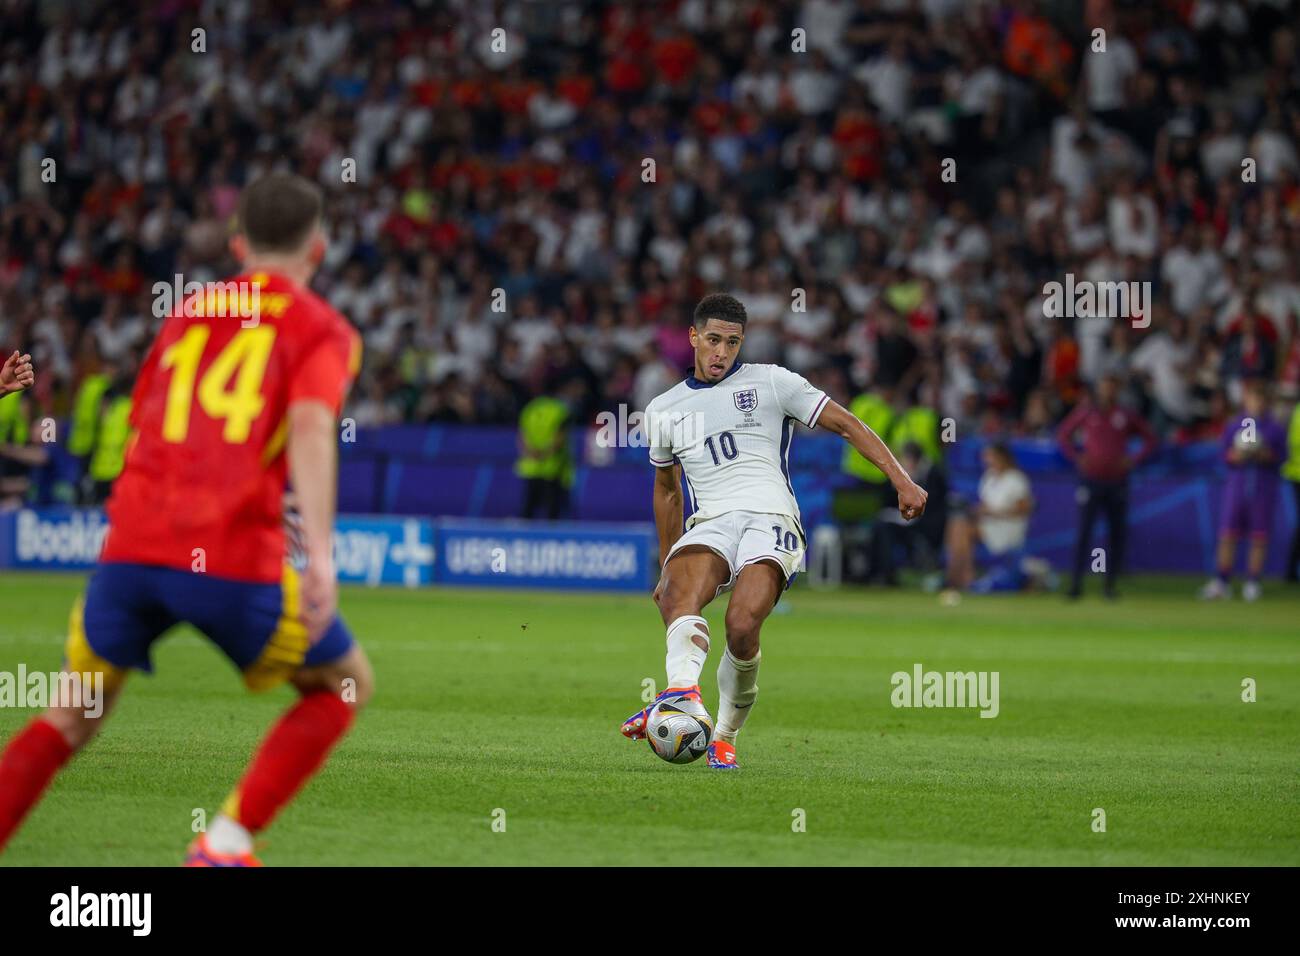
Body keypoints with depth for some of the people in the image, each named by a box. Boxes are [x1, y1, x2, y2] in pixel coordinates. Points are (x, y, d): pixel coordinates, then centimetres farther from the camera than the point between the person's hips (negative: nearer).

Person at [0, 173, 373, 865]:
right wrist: (320, 554, -20)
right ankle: (227, 844, 5)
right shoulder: (322, 329, 9)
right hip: (236, 558, -4)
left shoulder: (188, 313, 24)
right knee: (345, 682, 18)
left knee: (72, 718, 21)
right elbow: (310, 426, -11)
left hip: (131, 546, 4)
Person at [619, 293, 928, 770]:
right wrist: (666, 566, 35)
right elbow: (667, 489, 34)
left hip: (771, 520, -3)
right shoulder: (664, 409, 20)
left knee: (742, 627, -29)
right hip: (709, 525, 3)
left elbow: (846, 424, 9)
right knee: (679, 589, -34)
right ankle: (683, 690, -57)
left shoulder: (771, 382, 9)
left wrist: (901, 480, -2)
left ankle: (725, 736, -11)